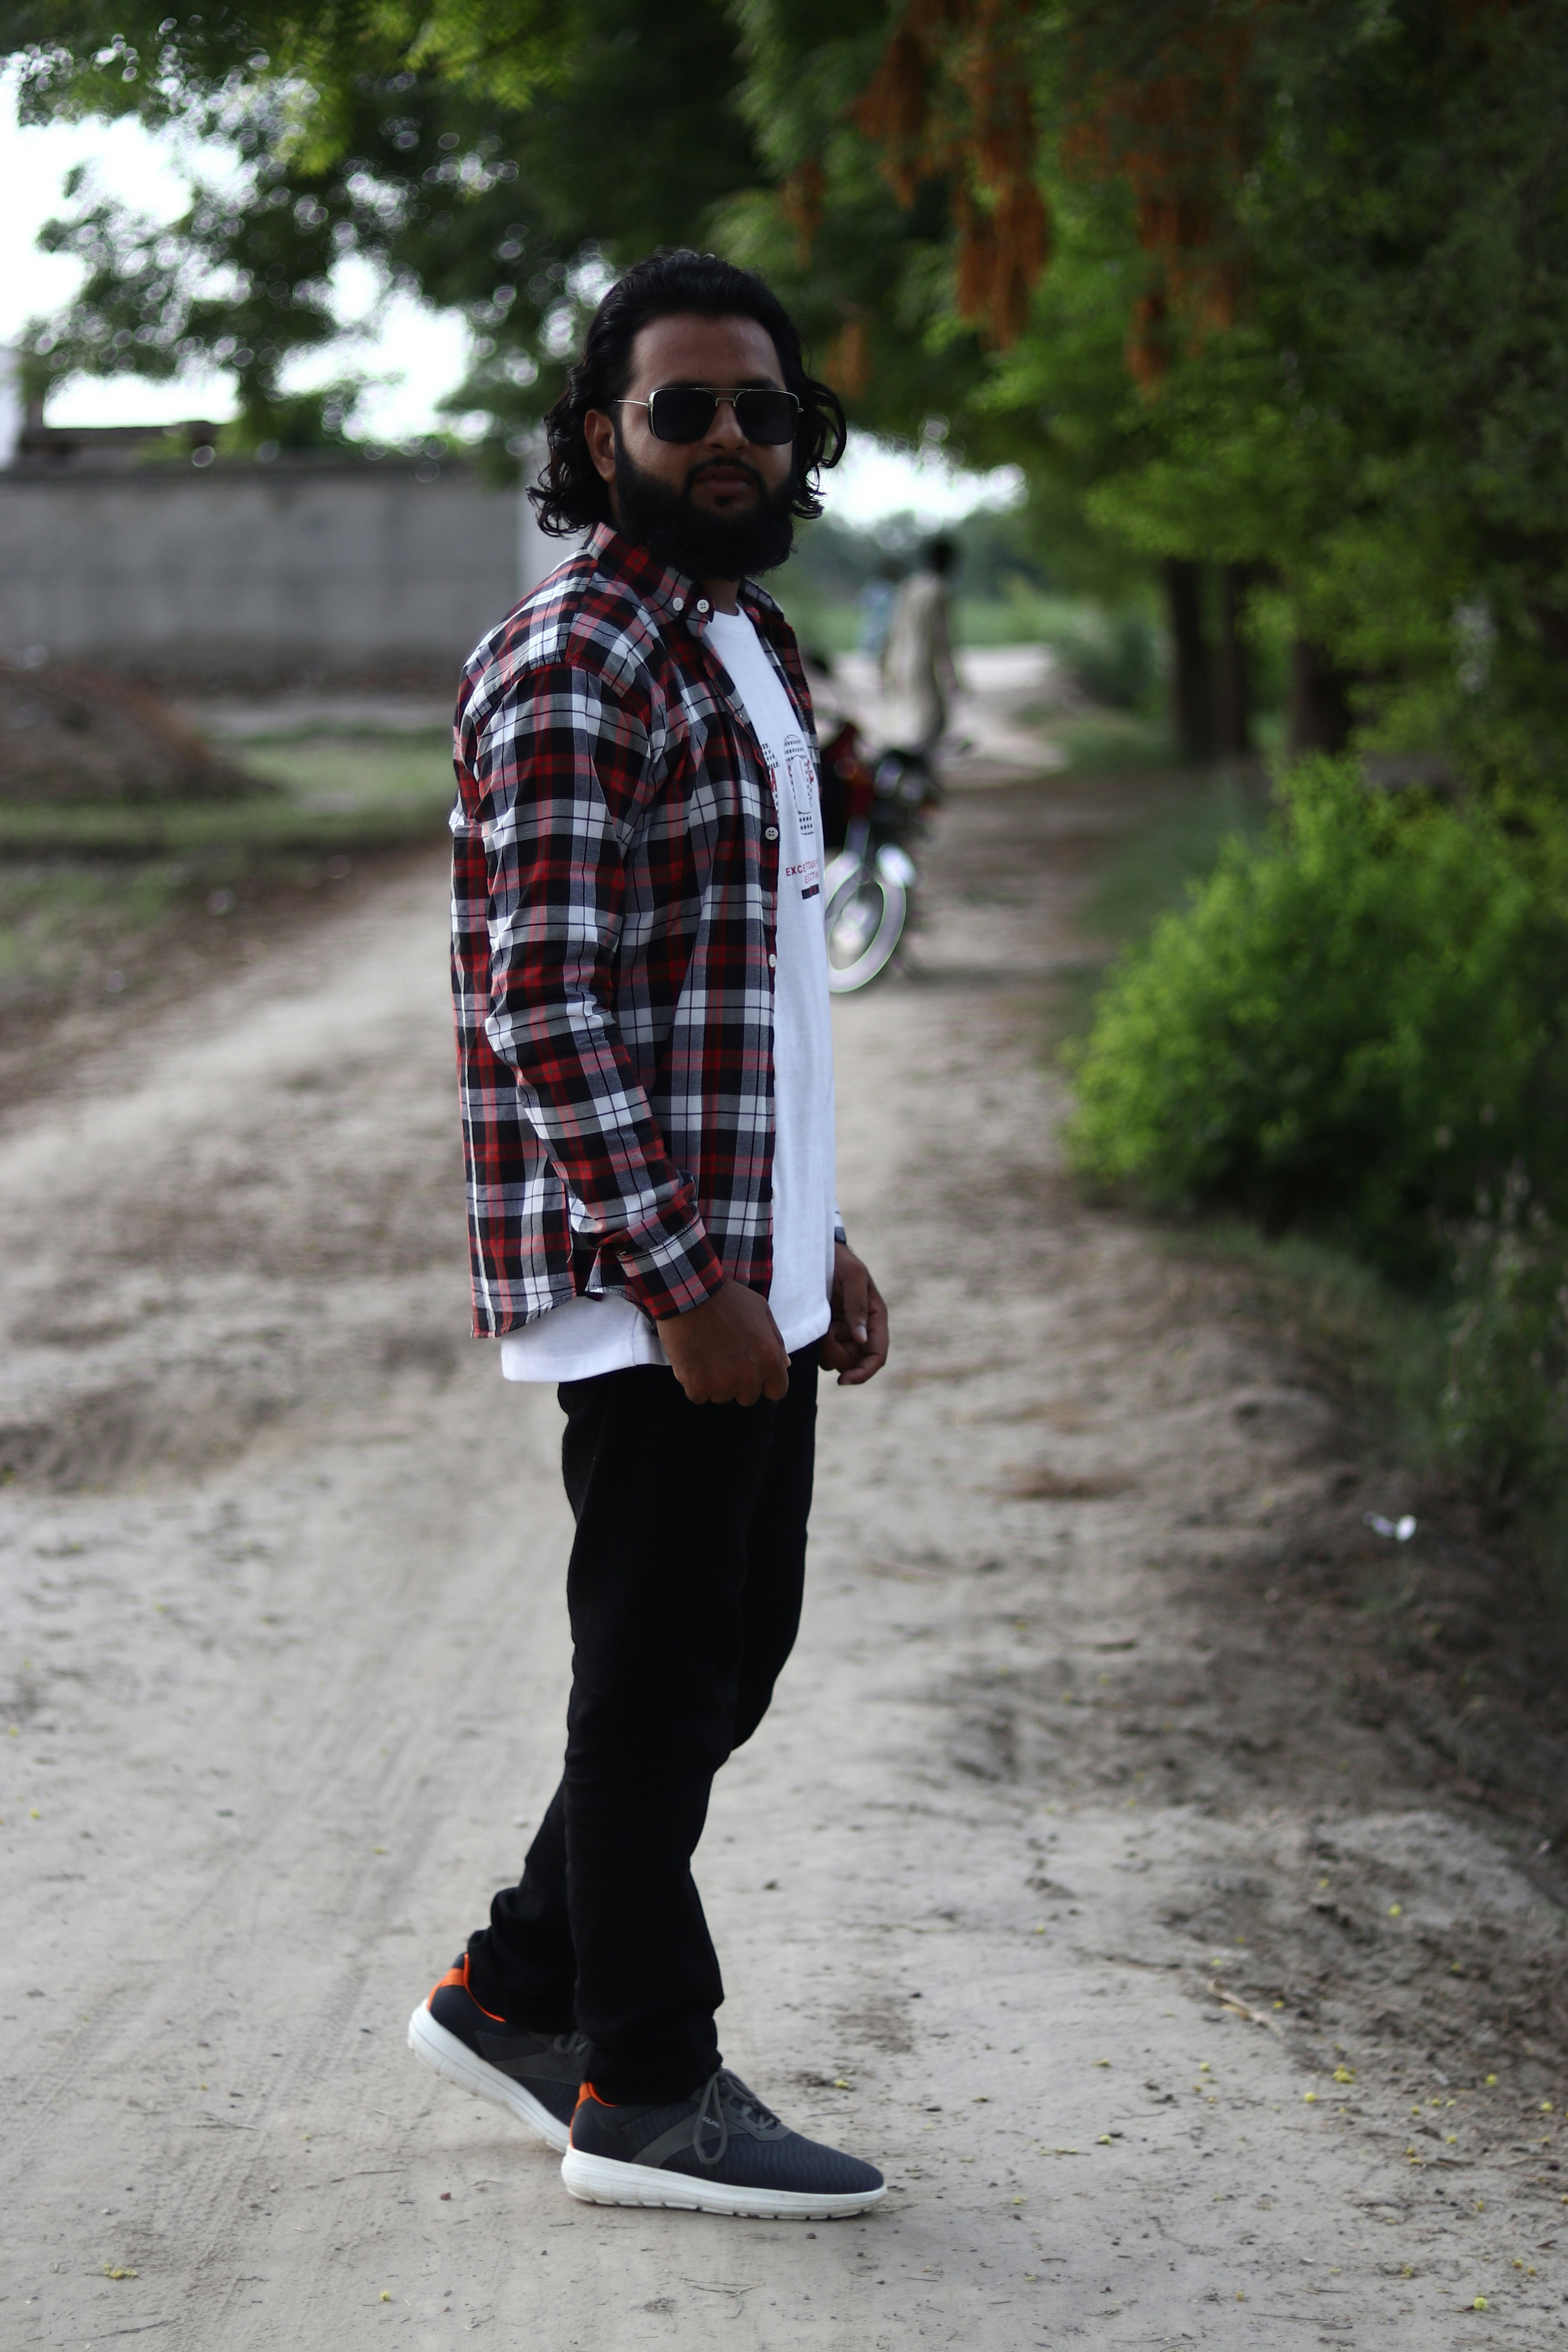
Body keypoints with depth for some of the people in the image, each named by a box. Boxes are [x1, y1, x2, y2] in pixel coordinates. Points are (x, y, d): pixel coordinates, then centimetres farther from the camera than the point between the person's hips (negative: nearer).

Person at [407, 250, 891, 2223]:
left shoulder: (735, 650, 16)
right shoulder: (571, 670, -15)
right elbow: (548, 1009, -21)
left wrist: (817, 1244, 19)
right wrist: (684, 1283, -23)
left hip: (742, 1262, 10)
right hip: (644, 1275, -10)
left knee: (731, 1653, 16)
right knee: (661, 1671, 0)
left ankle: (520, 1984, 28)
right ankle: (644, 2090, 12)